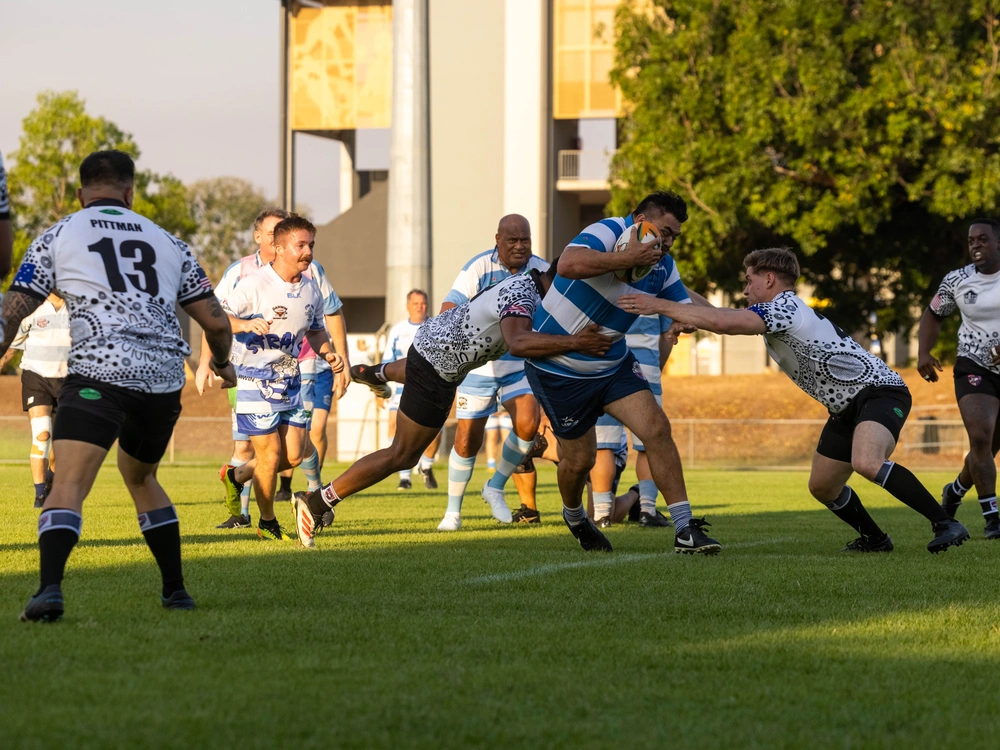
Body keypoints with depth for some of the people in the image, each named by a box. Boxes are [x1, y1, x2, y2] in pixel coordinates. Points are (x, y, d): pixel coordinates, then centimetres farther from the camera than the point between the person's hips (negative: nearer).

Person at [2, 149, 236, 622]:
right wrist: (222, 362, 39)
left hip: (99, 371, -4)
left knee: (69, 485, -13)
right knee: (139, 476, 28)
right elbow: (215, 322, 20)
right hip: (165, 377, 4)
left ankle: (50, 589, -35)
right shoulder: (166, 242, 21)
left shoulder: (57, 237, 12)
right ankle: (176, 592, 28)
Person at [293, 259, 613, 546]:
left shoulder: (530, 283, -3)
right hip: (437, 370, -10)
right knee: (402, 455, -3)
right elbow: (518, 343, -51)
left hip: (432, 338, 10)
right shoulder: (520, 296, -31)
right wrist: (573, 342, -56)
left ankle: (375, 373, 73)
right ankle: (320, 501, 0)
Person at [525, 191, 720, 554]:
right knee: (580, 459, 4)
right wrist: (626, 259, -43)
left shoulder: (662, 266, 0)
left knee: (656, 428, -13)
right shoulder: (608, 232, -23)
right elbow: (568, 265, -43)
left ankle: (685, 529, -12)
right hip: (558, 367, -6)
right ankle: (574, 518, 40)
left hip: (613, 364, 6)